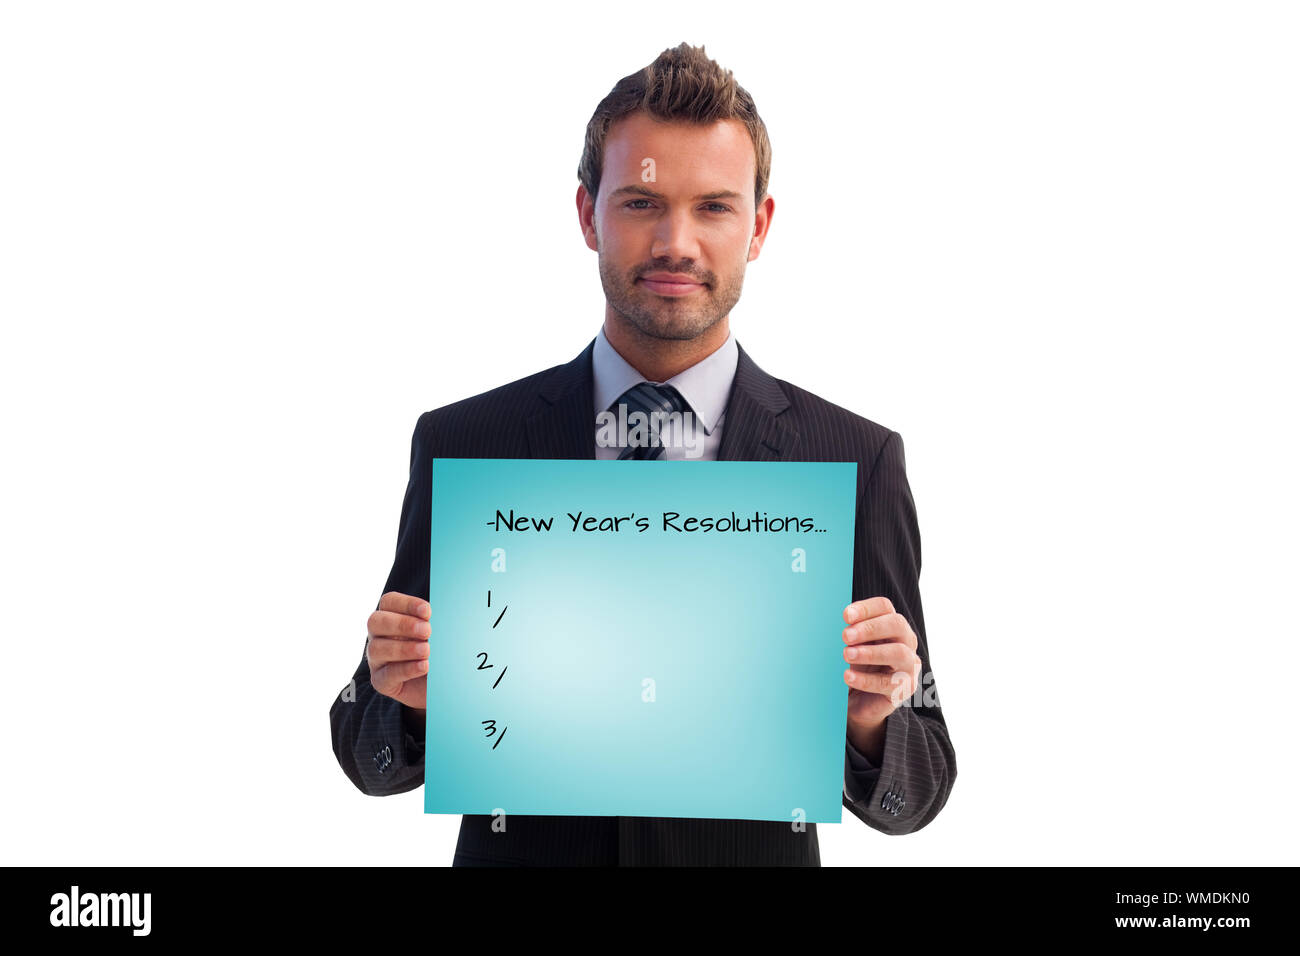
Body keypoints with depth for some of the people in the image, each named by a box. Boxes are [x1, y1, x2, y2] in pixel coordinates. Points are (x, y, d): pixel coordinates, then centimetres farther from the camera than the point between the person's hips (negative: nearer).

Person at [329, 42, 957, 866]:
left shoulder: (857, 461, -10)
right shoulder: (461, 445, -8)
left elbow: (914, 796, -5)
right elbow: (374, 759, -2)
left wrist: (875, 719, -25)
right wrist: (409, 701, -22)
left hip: (756, 853, 0)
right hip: (519, 857, 1)